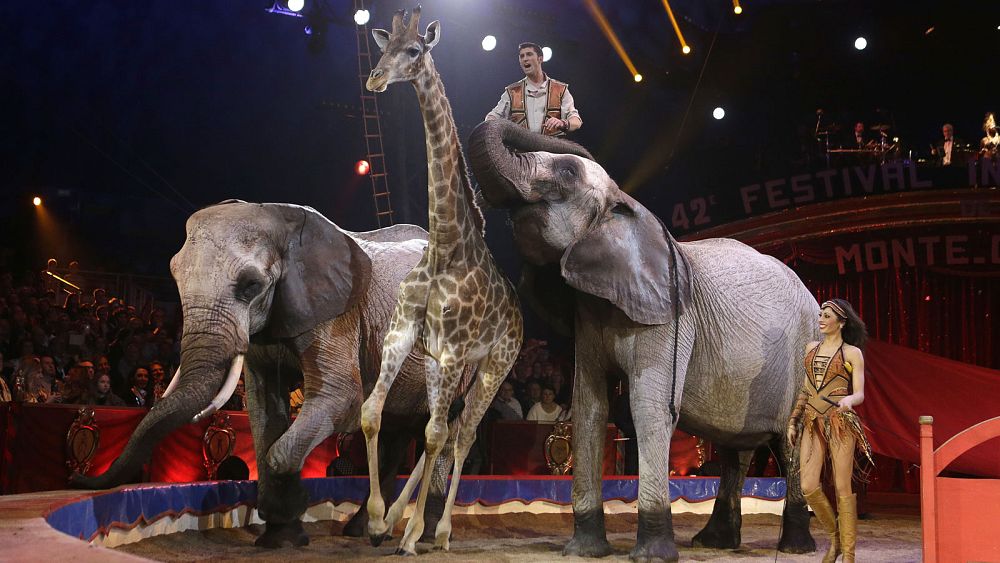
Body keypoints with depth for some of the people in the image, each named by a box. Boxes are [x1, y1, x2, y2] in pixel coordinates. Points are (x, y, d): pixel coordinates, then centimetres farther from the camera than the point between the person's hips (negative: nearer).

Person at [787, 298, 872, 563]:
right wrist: (793, 422, 15)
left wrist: (848, 400, -26)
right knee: (808, 487, -7)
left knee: (842, 488, -5)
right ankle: (835, 535, 17)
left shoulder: (852, 353, 3)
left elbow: (859, 394, -3)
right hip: (812, 422, 4)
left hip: (839, 422, -4)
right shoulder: (812, 348, 17)